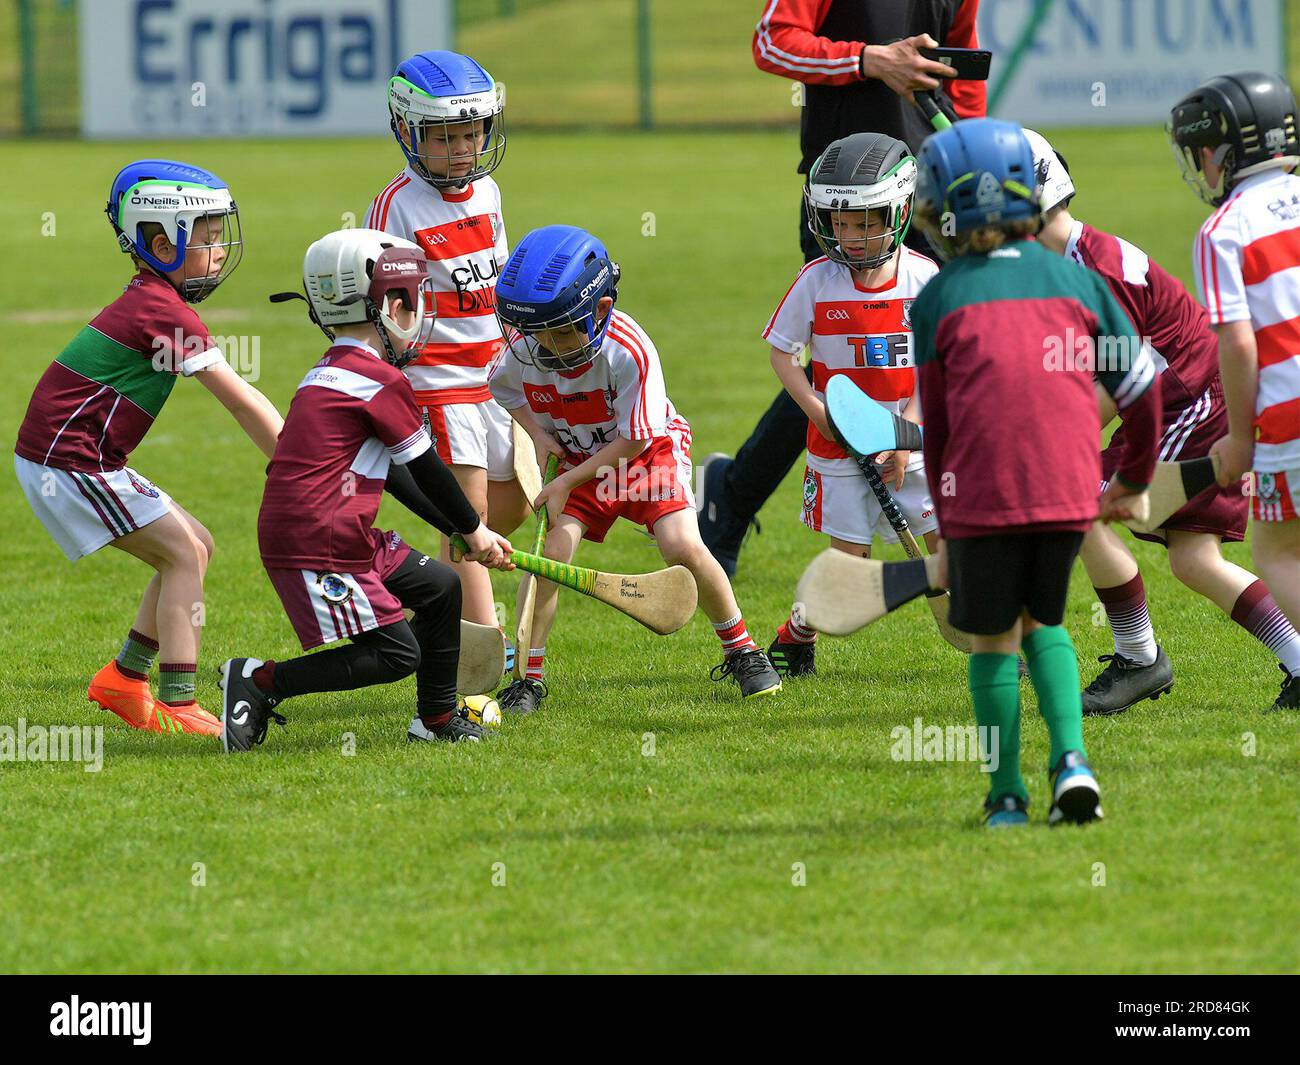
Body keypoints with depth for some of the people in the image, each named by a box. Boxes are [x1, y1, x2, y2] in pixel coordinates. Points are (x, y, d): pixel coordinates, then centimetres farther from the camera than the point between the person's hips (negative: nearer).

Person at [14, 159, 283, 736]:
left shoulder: (143, 300, 14)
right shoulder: (165, 311, -17)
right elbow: (240, 401, -17)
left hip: (77, 460, 10)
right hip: (70, 464, -10)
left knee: (193, 545, 14)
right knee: (184, 553, -8)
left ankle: (124, 678, 19)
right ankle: (177, 706, -13)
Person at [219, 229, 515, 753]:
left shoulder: (329, 372, 16)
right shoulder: (380, 381, -14)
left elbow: (395, 472, 21)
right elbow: (425, 468, -4)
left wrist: (461, 529, 20)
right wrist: (473, 530, 12)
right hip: (317, 548, -10)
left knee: (440, 586, 17)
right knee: (395, 655, -7)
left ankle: (437, 717, 28)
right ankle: (261, 681, -4)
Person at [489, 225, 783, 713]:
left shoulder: (629, 351, -32)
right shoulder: (524, 347, -19)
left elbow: (635, 439, -23)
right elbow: (503, 387, 7)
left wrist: (568, 481, -22)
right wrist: (537, 432, -8)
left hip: (650, 453, -3)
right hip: (579, 459, 3)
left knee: (683, 548, -20)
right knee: (550, 553, -16)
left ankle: (741, 653, 2)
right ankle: (529, 676, -3)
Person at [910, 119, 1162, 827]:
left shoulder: (938, 301, 4)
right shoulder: (1075, 279, 10)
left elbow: (937, 429, 8)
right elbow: (1141, 389, 12)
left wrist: (944, 531, 18)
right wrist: (1131, 484, 28)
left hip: (980, 498, -3)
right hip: (1069, 492, 3)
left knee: (992, 641, 12)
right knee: (1041, 623, 21)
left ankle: (1007, 797, 13)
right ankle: (1070, 760, 2)